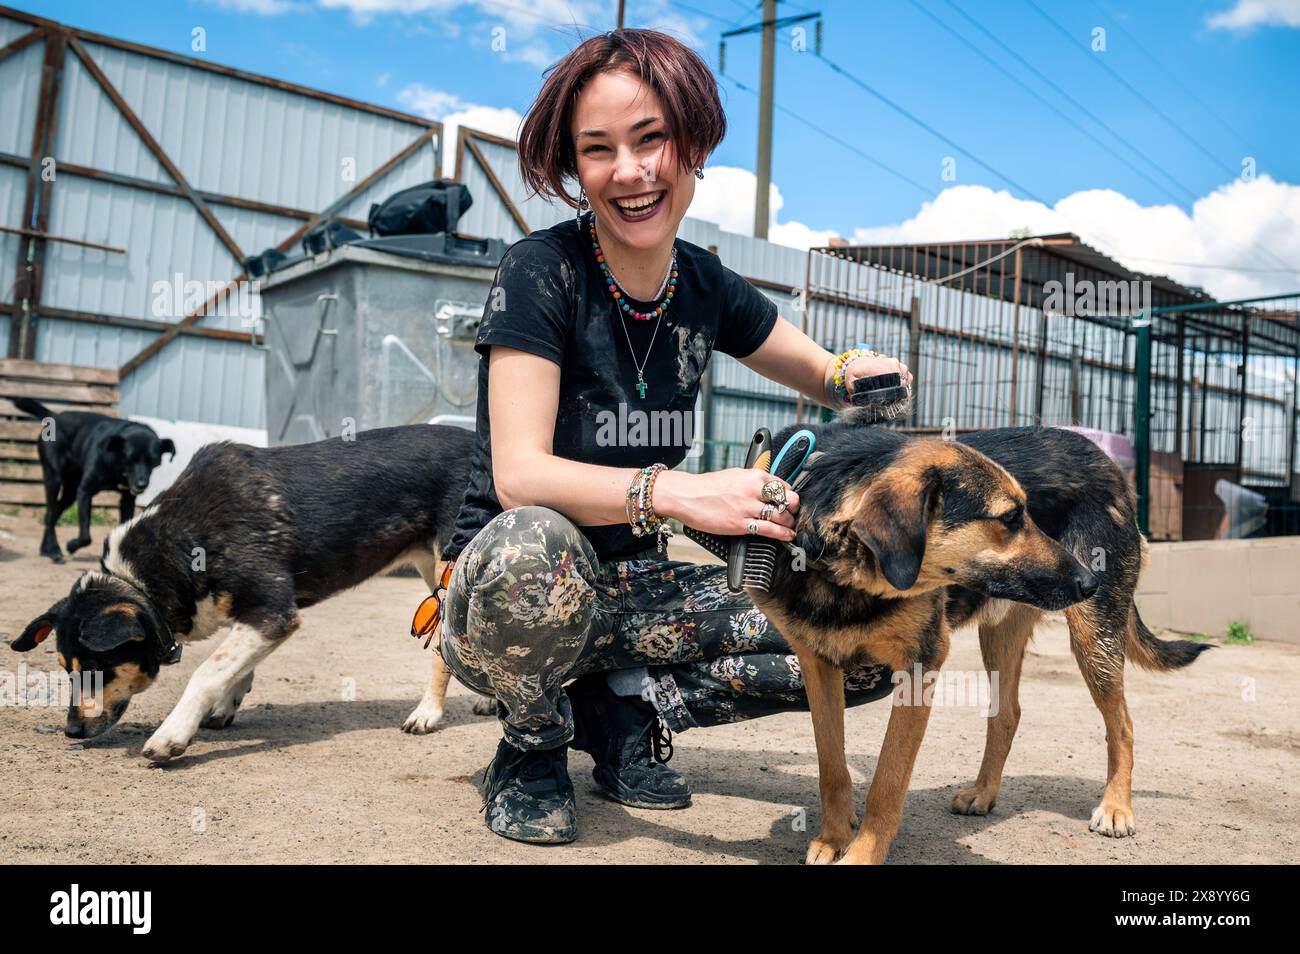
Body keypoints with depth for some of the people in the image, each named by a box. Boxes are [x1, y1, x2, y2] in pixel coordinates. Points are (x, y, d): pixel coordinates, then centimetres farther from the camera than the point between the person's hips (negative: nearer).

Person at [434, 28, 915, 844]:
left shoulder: (705, 286, 0)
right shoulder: (542, 271, -16)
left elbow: (829, 377, 13)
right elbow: (519, 476, -25)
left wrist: (857, 377, -12)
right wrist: (675, 491, -41)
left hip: (634, 591, 5)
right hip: (502, 590, -4)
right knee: (534, 546, -41)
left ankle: (623, 706, 4)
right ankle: (533, 746, -7)